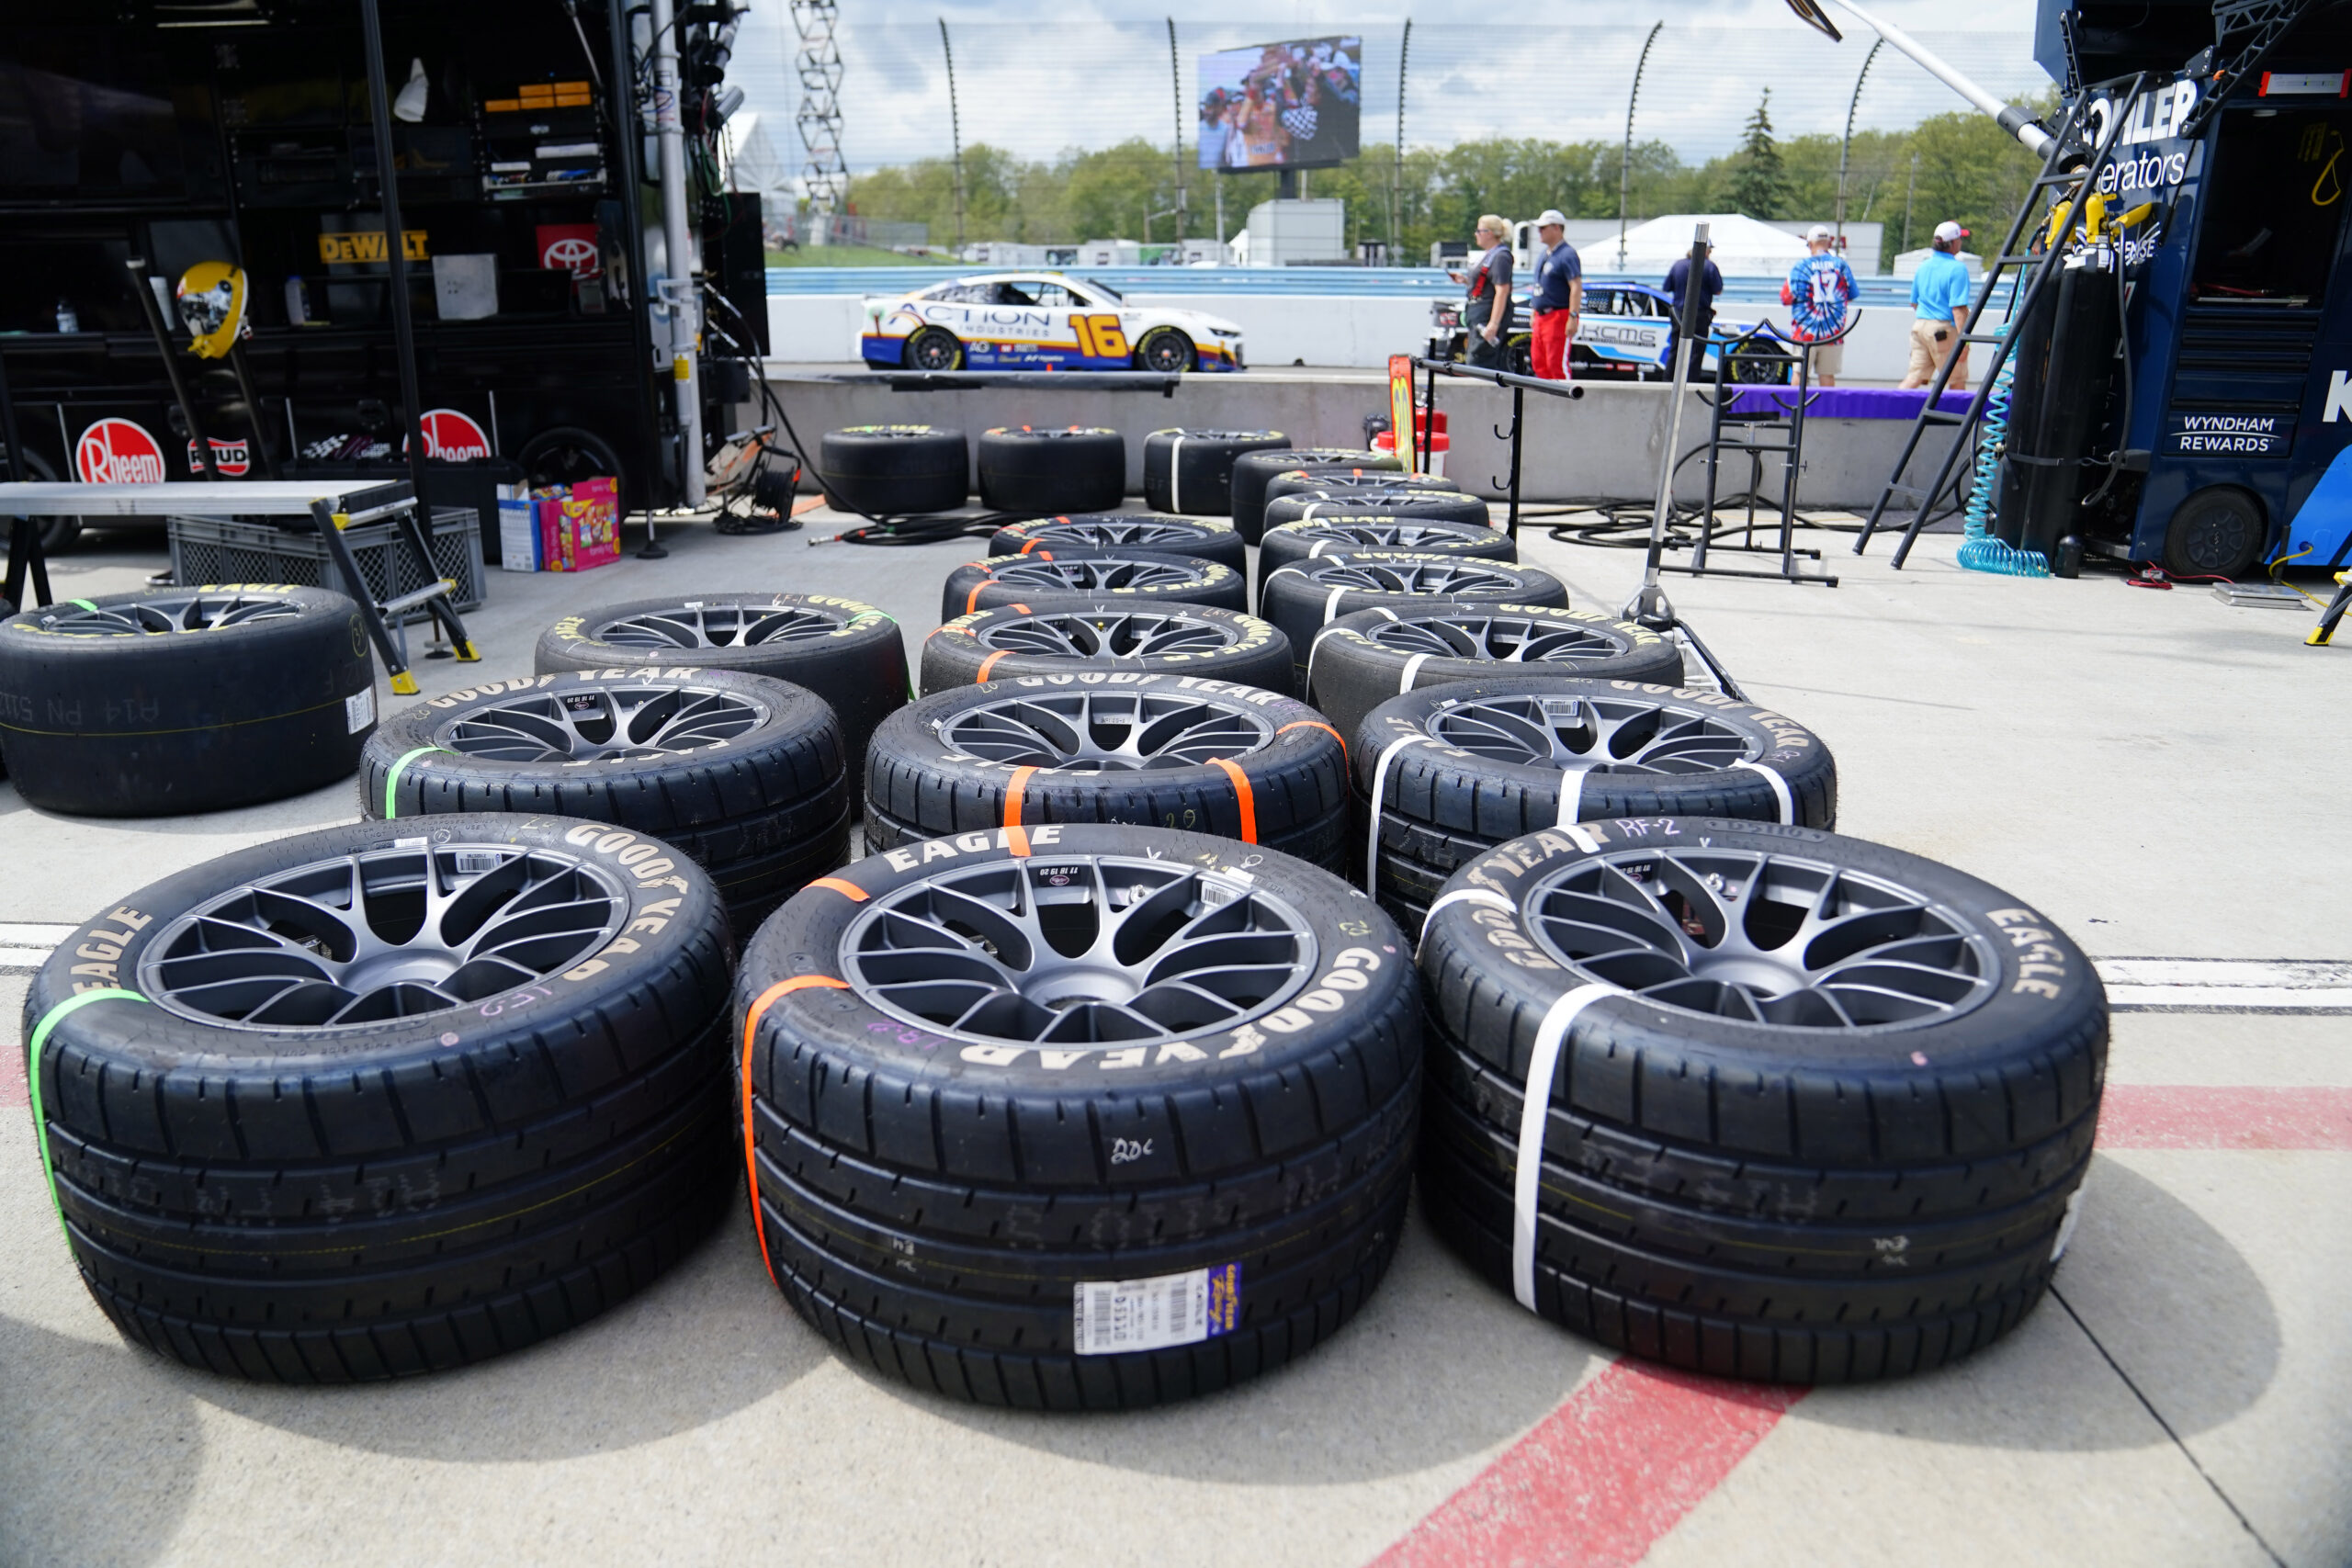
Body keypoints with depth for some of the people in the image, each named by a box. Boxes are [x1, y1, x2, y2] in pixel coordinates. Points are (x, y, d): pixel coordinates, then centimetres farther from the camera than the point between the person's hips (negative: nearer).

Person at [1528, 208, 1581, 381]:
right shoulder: (1544, 255, 16)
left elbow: (1576, 287, -19)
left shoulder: (1567, 254, -12)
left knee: (1558, 364, -11)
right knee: (1539, 362, 10)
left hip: (1559, 316, -10)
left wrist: (1573, 317, -26)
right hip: (1542, 317, 10)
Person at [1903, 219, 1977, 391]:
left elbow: (1914, 303, 20)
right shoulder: (1957, 268, -11)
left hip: (1919, 325, 7)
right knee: (1957, 380, 4)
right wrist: (1963, 339, -18)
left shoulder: (1923, 266, 11)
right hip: (1945, 330, -7)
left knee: (1915, 376, 7)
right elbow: (1958, 308, -17)